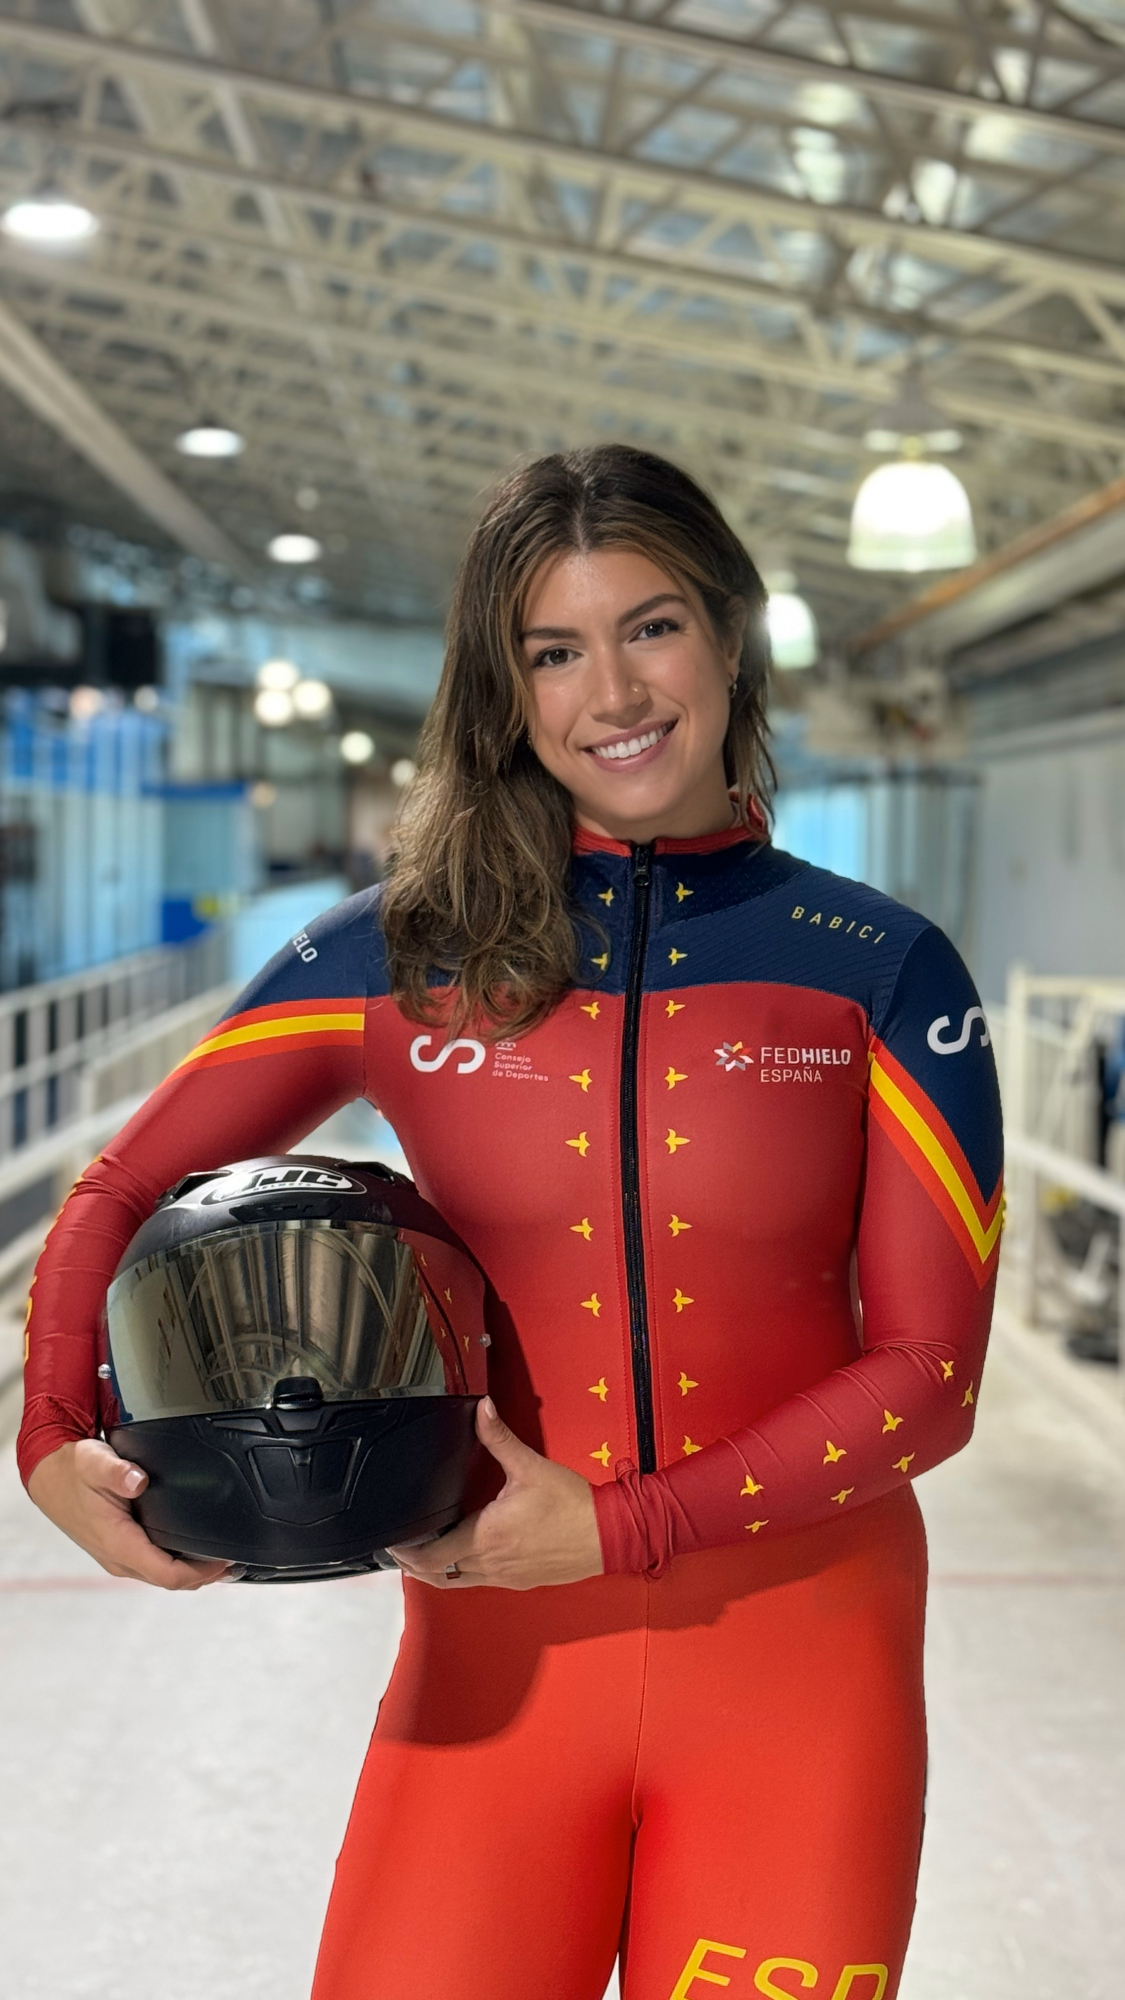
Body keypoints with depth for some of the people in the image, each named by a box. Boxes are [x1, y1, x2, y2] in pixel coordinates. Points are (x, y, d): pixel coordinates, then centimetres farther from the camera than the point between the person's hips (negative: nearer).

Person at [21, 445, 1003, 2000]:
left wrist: (617, 1529, -14)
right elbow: (123, 1190, 6)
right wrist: (56, 1442, -12)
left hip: (800, 1656, 0)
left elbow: (929, 1373, -5)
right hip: (500, 1658, 1)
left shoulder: (883, 970, -2)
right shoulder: (407, 955, 0)